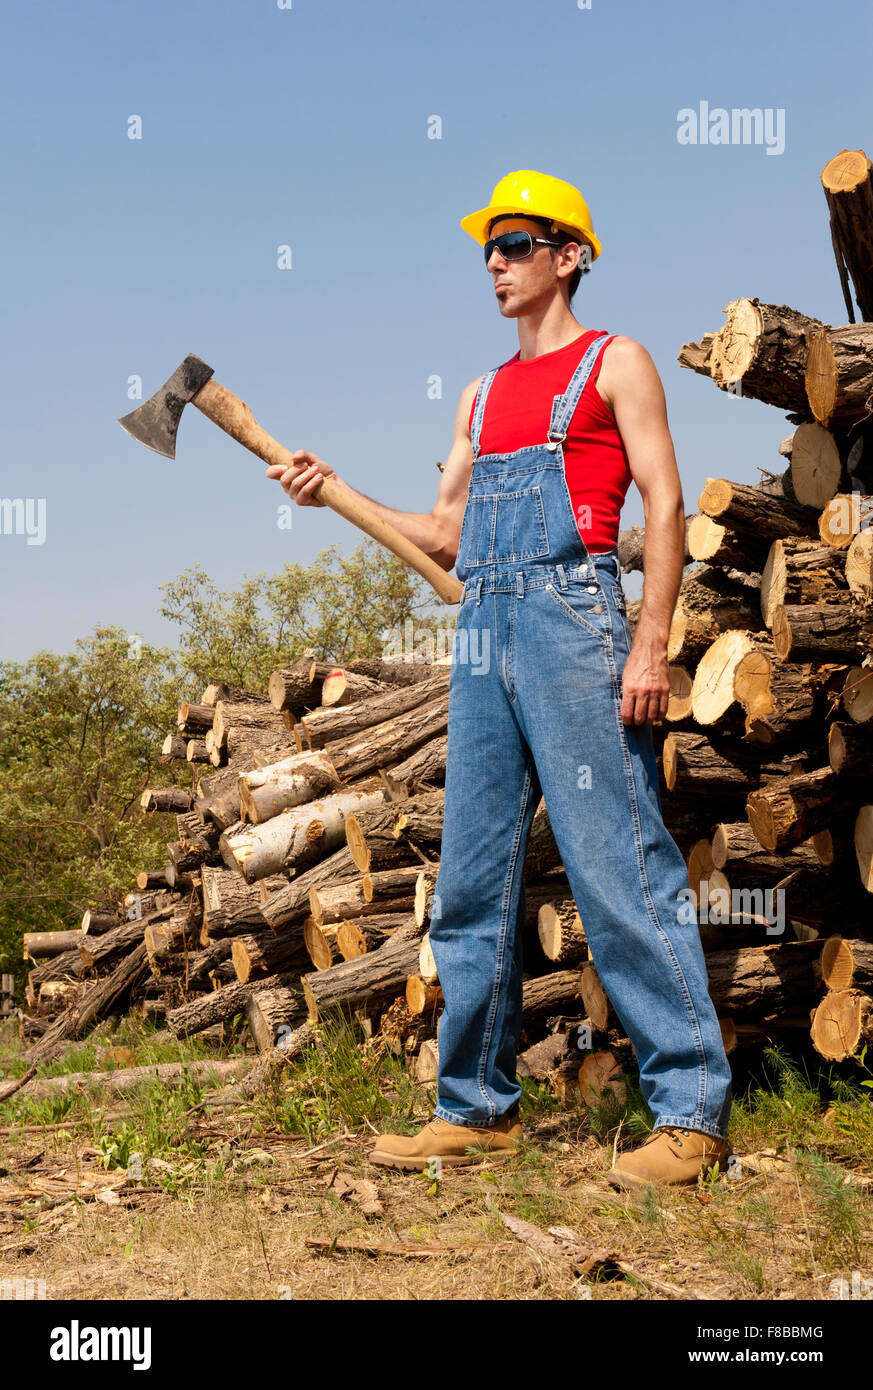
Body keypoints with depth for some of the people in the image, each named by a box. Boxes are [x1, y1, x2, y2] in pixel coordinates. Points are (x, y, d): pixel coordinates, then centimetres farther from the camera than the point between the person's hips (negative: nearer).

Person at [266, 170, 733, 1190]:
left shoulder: (613, 362, 7)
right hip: (482, 629, 7)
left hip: (574, 612, -7)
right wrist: (335, 492, 14)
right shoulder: (483, 395, 25)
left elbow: (665, 502, -2)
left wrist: (652, 640, -14)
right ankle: (476, 1109, 14)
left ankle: (690, 1112, -4)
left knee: (617, 866, -10)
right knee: (470, 883, 5)